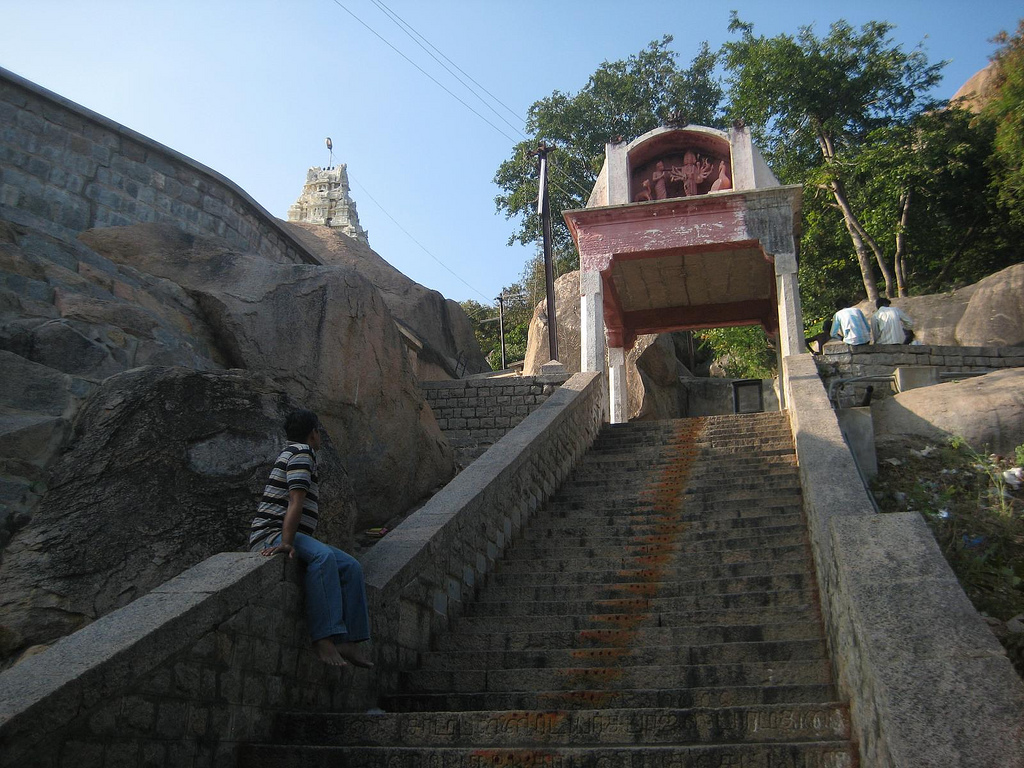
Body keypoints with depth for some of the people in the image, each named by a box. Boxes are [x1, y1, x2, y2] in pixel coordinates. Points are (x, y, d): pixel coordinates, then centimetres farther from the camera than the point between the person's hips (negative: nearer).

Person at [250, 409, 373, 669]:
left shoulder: (293, 452, 27)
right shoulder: (301, 452, -6)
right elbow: (296, 502, -20)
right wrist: (286, 542, -28)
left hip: (293, 537, 10)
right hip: (272, 534, -10)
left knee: (351, 566, -5)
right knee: (323, 557, -38)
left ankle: (350, 641, -13)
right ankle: (323, 638, -43)